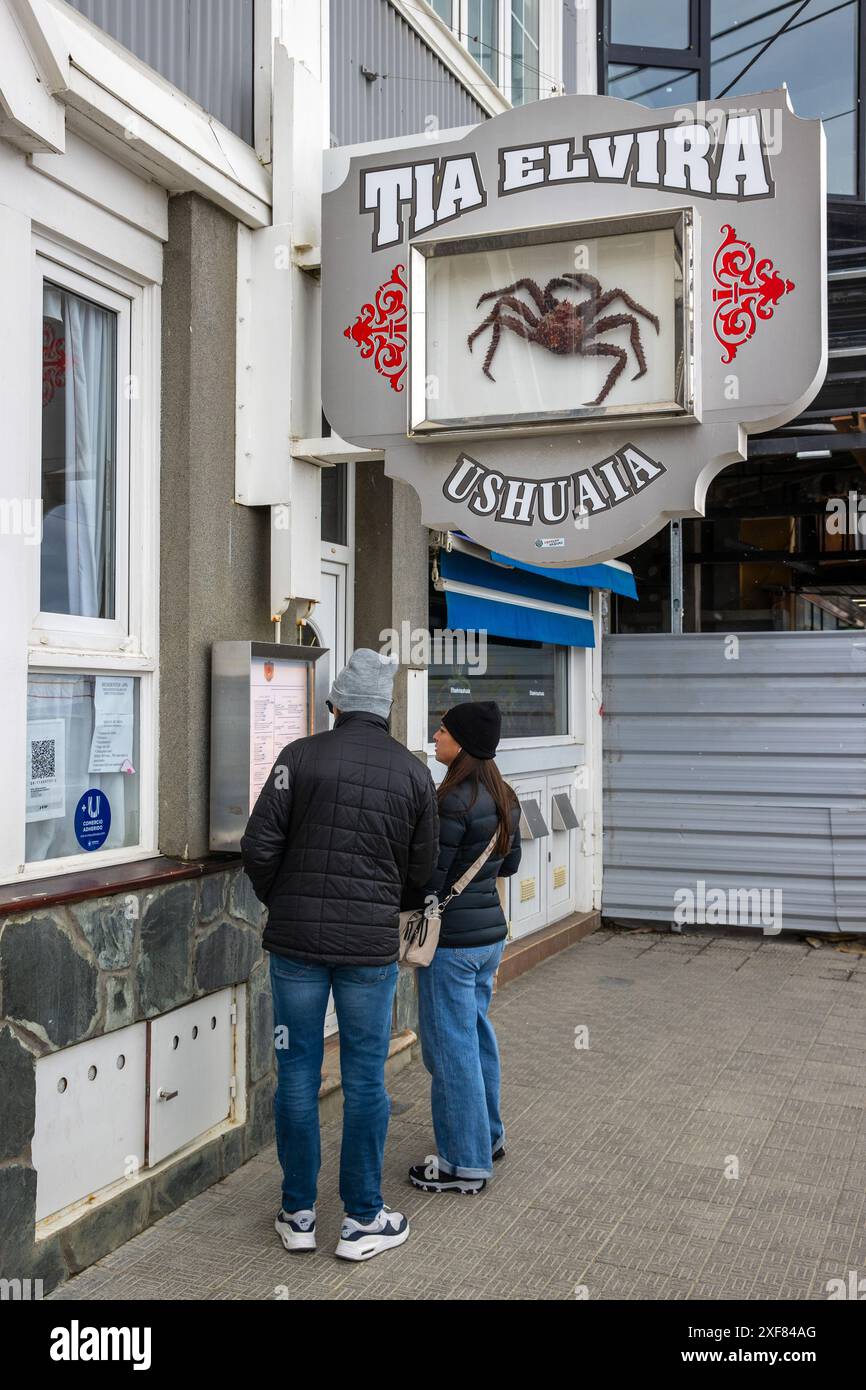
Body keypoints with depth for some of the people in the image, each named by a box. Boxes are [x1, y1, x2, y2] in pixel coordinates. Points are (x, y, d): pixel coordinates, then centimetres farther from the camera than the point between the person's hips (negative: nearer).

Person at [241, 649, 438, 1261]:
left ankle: (298, 1213, 22)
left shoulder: (302, 756, -6)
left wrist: (280, 902, 9)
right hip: (372, 945, 1)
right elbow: (421, 868, 6)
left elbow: (260, 845, -9)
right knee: (365, 1081, 9)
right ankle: (363, 1220, 19)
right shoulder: (414, 772, 0)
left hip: (297, 938, 0)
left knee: (298, 1074, 11)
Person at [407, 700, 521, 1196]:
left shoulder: (454, 802, -22)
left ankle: (465, 1163, 13)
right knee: (477, 1033, 22)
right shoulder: (504, 797, 5)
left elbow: (428, 879, -21)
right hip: (491, 932, 9)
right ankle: (489, 1135, 36)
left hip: (453, 940, -9)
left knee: (450, 1046, 3)